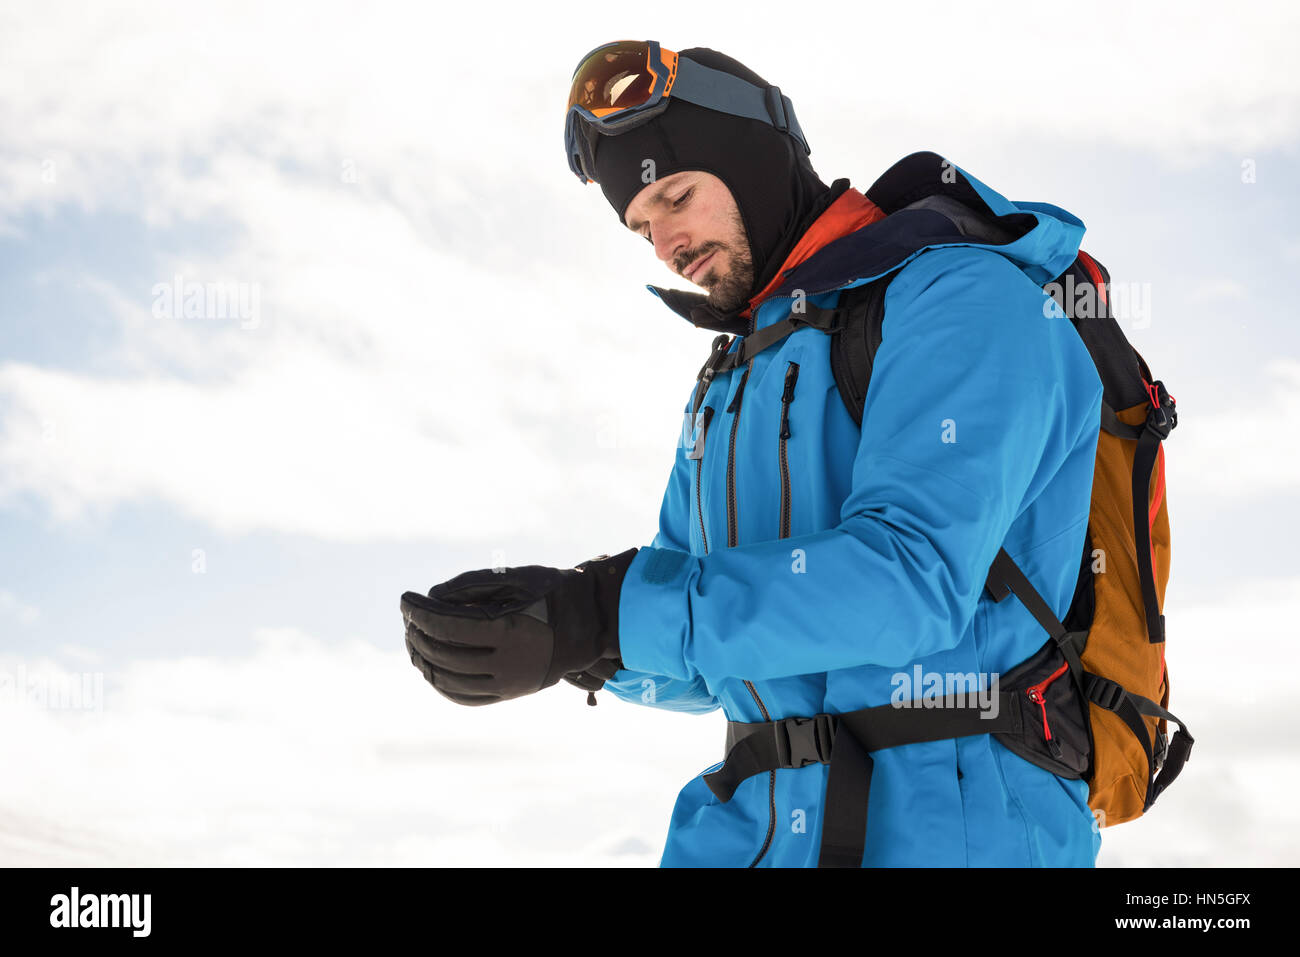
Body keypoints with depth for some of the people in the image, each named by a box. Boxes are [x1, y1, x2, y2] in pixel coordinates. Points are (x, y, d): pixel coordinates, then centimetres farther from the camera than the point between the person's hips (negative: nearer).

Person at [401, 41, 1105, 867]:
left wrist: (606, 622, -25)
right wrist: (552, 612, -5)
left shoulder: (963, 302, -7)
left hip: (955, 830, -7)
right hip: (760, 825, 7)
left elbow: (912, 575, -21)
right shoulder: (730, 388, 20)